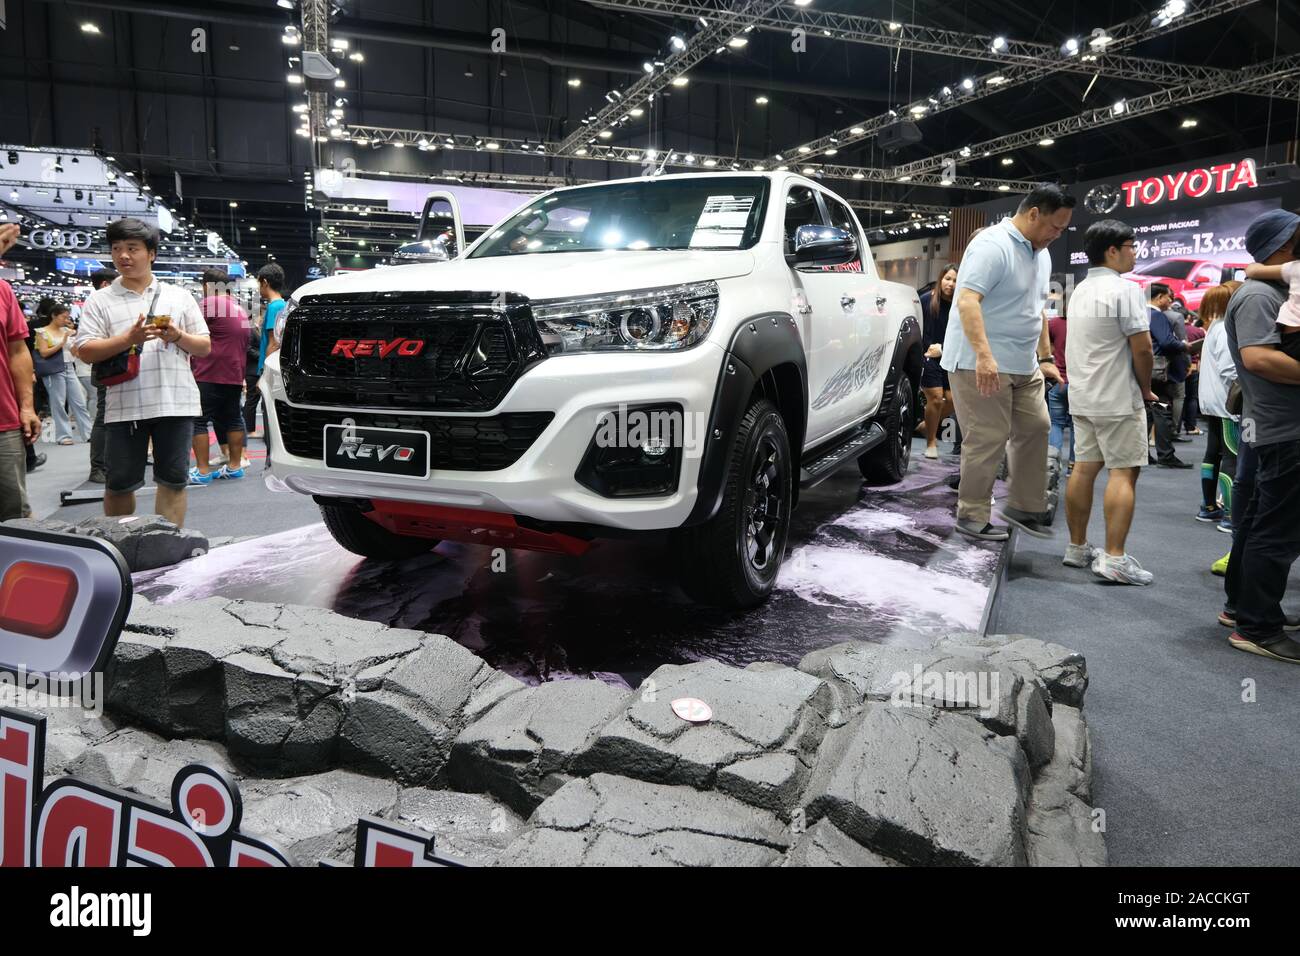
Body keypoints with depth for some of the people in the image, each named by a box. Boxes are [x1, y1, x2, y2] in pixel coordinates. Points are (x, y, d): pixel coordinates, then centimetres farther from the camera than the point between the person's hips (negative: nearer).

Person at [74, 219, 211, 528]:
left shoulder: (179, 296, 11)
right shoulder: (100, 301, 8)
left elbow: (205, 347, 10)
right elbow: (86, 351, -1)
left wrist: (178, 336, -10)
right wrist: (129, 338, -15)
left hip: (176, 403, 0)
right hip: (124, 406, 0)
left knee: (174, 481, 4)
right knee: (120, 484, 6)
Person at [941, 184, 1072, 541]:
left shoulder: (1041, 253, 15)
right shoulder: (992, 245, -15)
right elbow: (967, 301, -26)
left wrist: (1045, 357, 21)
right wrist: (984, 356, -34)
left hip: (1024, 365, 9)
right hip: (981, 364, -9)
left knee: (1035, 429, 11)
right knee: (987, 440, -5)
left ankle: (1023, 506, 23)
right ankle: (972, 516, 7)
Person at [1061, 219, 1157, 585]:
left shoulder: (1080, 290, 14)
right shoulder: (1125, 289, -13)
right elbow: (1142, 349, -16)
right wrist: (1146, 389, 0)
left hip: (1083, 395, 8)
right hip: (1117, 398, -8)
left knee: (1084, 468, 10)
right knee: (1124, 472, -6)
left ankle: (1077, 548, 16)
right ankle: (1115, 558, -8)